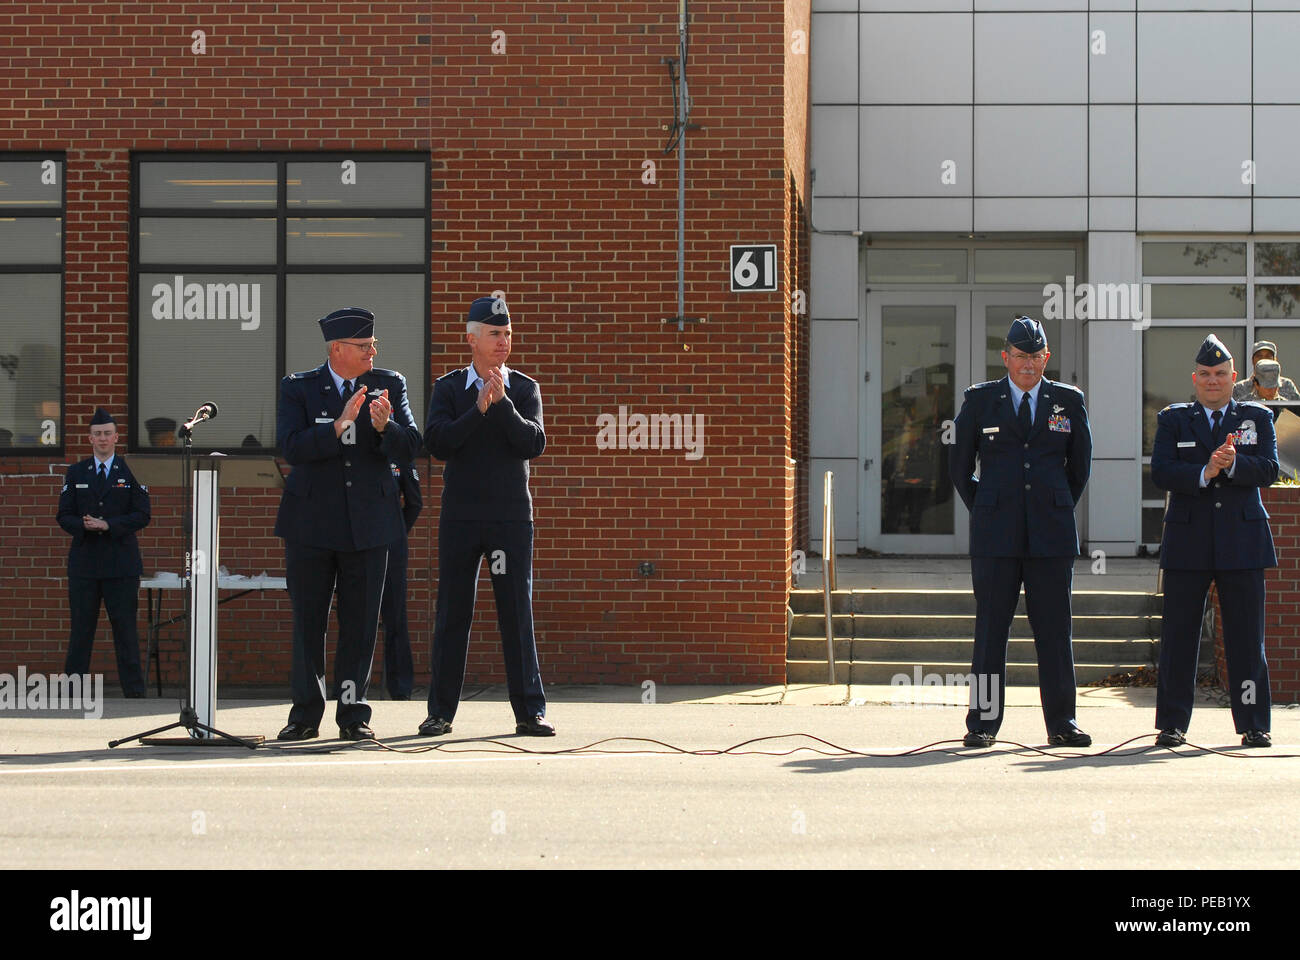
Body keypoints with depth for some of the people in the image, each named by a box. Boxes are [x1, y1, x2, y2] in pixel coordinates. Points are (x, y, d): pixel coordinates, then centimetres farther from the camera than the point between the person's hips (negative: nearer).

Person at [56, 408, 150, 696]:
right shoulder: (76, 473, 11)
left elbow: (142, 516, -2)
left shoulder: (131, 472, 4)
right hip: (84, 561, 2)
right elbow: (64, 516, 7)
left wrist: (108, 525, -15)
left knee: (125, 627, -1)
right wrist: (83, 525, -15)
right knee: (80, 628, 3)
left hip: (121, 563, -2)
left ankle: (134, 691, 3)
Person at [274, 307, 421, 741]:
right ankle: (306, 714, 12)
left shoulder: (389, 384, 6)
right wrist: (340, 425, -24)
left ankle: (353, 713, 10)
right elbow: (290, 445, -13)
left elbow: (411, 446, -1)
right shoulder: (298, 388, 1)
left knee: (360, 621, 3)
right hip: (311, 522, -1)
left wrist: (385, 427, -22)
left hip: (369, 523, 1)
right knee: (308, 620, 3)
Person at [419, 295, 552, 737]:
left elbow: (533, 444, -8)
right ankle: (441, 712, 9)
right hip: (459, 517, 0)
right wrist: (479, 408, -18)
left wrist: (503, 403, -18)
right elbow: (437, 443, -10)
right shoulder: (448, 388, 5)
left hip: (511, 517, 0)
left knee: (517, 613, -1)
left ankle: (530, 712, 3)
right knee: (452, 614, 2)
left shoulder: (525, 389, 6)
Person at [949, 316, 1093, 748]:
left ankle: (1062, 724, 8)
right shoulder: (980, 400, 6)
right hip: (995, 534, -1)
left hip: (1052, 534, 1)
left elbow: (1080, 465, 19)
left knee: (1054, 629, 2)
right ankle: (982, 724, 3)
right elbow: (960, 466, 13)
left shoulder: (1068, 400, 9)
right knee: (990, 628, -1)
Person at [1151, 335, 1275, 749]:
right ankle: (1171, 725, 6)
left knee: (1246, 636, 1)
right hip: (1188, 542, 0)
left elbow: (1268, 470, -2)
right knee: (1178, 636, 0)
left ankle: (1253, 725, 6)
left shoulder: (1258, 417, 11)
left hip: (1242, 540, 0)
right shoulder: (1172, 419, 10)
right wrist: (1204, 473, -18)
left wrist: (1234, 464, -20)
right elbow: (1160, 473, -4)